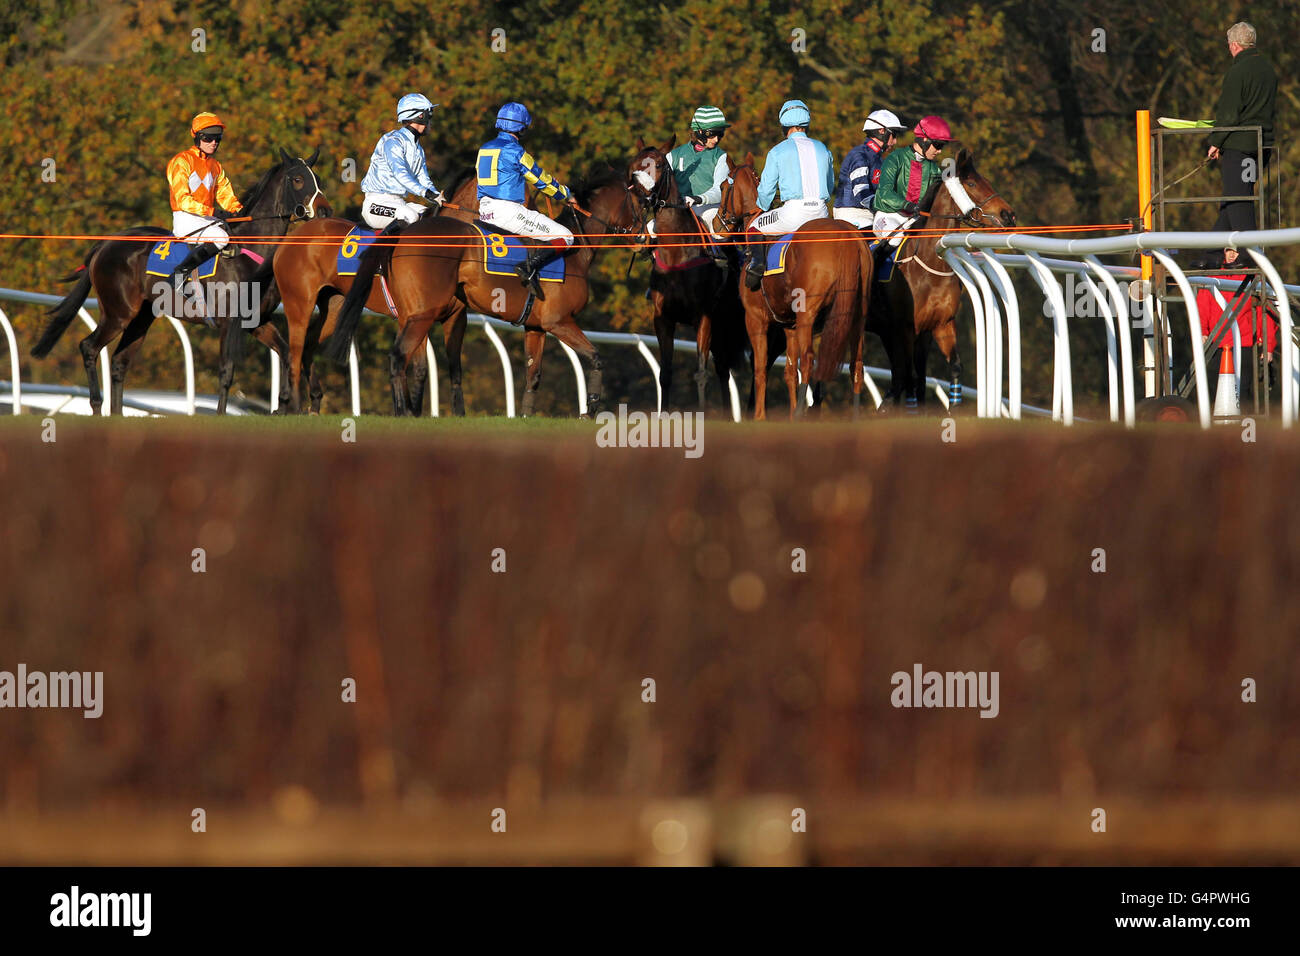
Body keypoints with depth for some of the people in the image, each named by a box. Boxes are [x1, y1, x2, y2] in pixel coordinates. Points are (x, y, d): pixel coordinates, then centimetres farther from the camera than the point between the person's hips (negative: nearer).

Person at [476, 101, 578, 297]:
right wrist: (566, 195, 17)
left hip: (485, 211, 8)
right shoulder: (515, 151, -9)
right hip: (508, 211, -8)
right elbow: (542, 181, 1)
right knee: (565, 237, -7)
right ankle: (529, 267, -27)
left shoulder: (484, 149, 14)